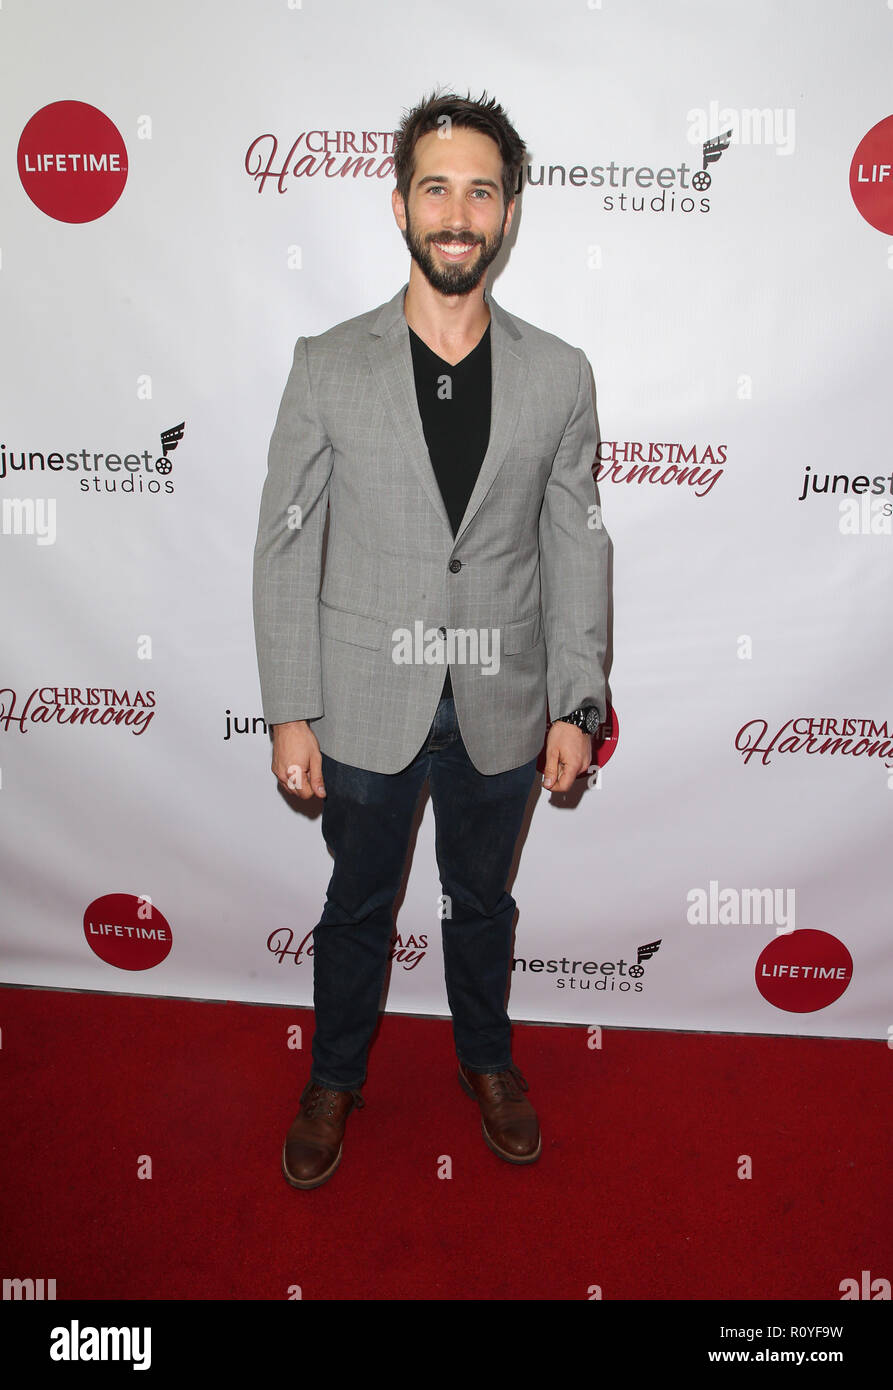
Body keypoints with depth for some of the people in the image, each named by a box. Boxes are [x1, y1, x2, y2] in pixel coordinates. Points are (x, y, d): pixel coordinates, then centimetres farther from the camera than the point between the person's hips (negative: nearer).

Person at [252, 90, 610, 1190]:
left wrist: (578, 704, -1)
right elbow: (284, 547, -4)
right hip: (366, 706, -1)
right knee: (357, 906, 17)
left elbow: (577, 549, 2)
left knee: (482, 900, 21)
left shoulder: (558, 376, -1)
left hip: (501, 709, 1)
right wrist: (289, 710, -7)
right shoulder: (328, 367, -5)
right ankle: (334, 1079, 43)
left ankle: (486, 1060, 47)